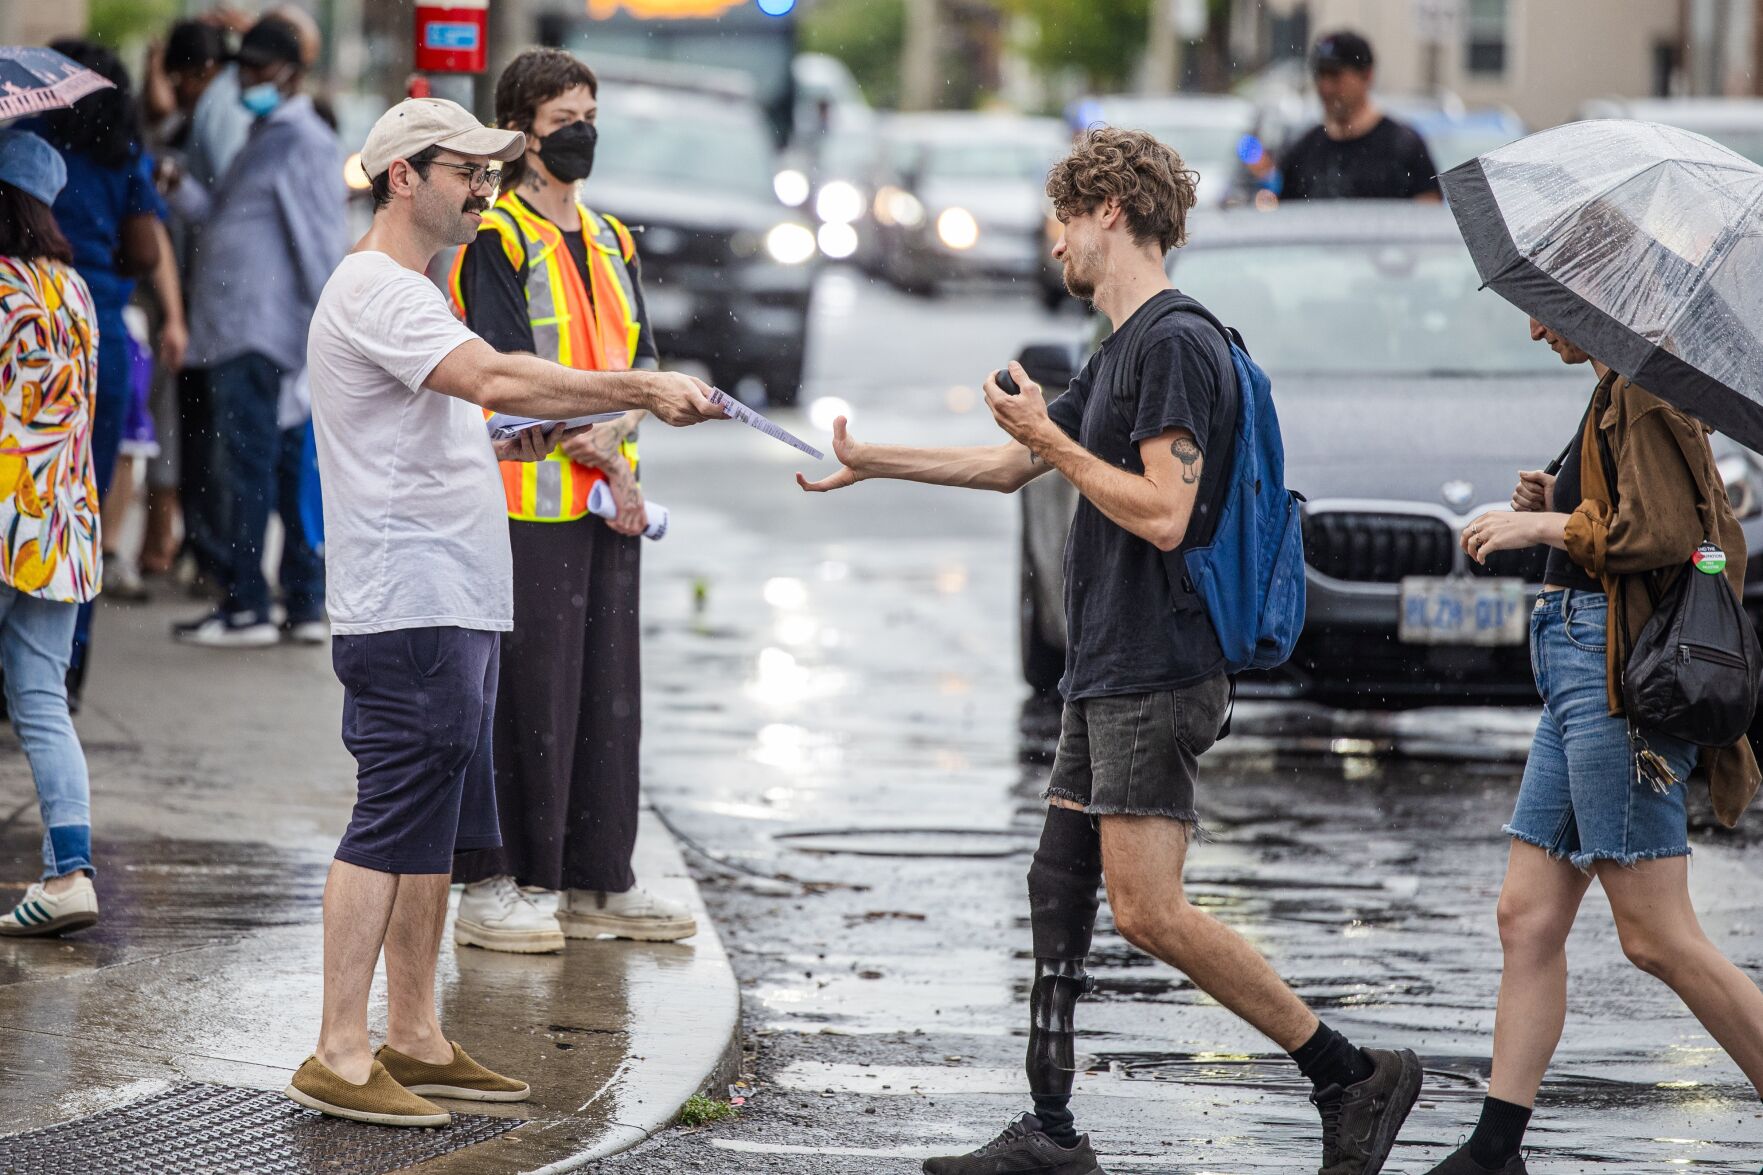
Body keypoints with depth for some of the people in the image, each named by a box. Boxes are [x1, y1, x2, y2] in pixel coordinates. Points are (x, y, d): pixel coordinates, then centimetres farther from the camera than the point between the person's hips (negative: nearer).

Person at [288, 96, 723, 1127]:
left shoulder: (413, 295, 21)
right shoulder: (376, 289, -13)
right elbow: (492, 377, -27)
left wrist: (507, 447, 10)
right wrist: (639, 391, -27)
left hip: (458, 608, 11)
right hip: (407, 608, -11)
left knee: (436, 830, 12)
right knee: (396, 822, -11)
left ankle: (414, 1040, 18)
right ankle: (340, 1057, -10)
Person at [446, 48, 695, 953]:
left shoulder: (610, 243, 17)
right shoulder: (497, 240, -8)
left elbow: (639, 356, 9)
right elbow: (507, 371, -15)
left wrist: (614, 435, -11)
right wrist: (599, 457, -14)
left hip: (608, 499, 8)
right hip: (528, 500, -8)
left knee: (609, 688, 10)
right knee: (524, 691, -6)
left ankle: (597, 882, 18)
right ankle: (492, 886, 0)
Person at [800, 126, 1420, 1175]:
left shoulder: (1176, 342, -13)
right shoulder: (1125, 351, 18)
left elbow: (1164, 514, -22)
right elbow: (1013, 466, 31)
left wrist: (1051, 439, -13)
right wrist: (870, 460, 36)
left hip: (1157, 675, -10)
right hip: (1111, 674, 10)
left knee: (1147, 907, -14)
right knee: (1059, 884, 10)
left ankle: (1353, 1078, -11)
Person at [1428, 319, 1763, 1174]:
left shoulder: (1646, 388, -11)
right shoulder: (1617, 394, 19)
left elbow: (1663, 533, -20)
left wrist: (1544, 526, -8)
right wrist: (1560, 509, 11)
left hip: (1618, 677, -11)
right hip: (1583, 671, 11)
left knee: (1656, 937, -10)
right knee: (1527, 919, 7)